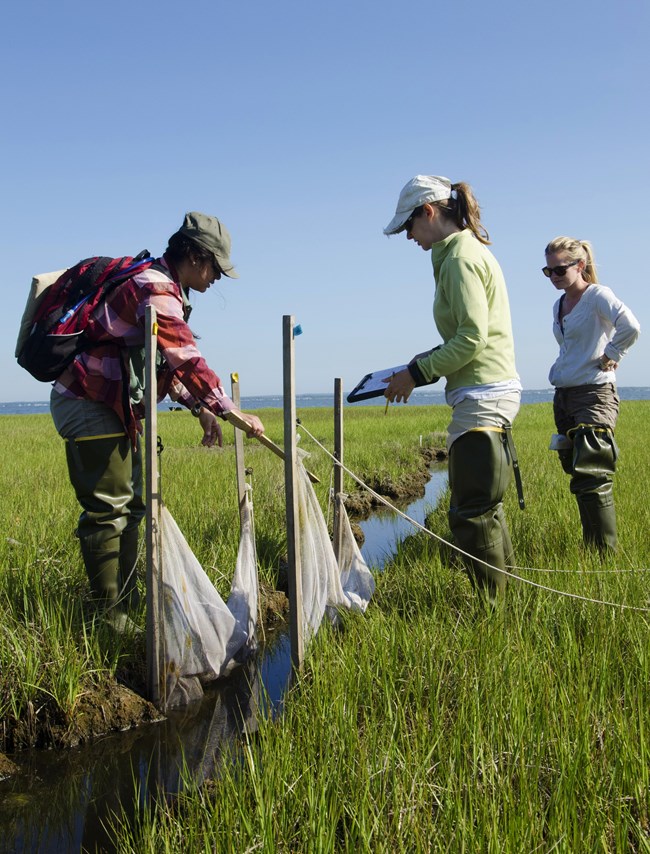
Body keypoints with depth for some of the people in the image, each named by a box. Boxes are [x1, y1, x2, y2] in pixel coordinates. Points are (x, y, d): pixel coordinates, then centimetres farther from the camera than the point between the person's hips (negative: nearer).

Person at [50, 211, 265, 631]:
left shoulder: (162, 289, 15)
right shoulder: (156, 290, -18)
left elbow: (171, 362, 18)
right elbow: (187, 360, -27)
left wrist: (200, 408, 8)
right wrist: (233, 412, -22)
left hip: (112, 407, 11)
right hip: (89, 404, -11)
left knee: (129, 505, 14)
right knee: (108, 510, -7)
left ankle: (128, 604, 23)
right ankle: (111, 617, 0)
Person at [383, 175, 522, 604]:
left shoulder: (460, 257, -11)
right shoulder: (470, 250, 19)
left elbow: (472, 338, -19)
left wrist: (417, 374, -12)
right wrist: (420, 364, 13)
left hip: (483, 397, -11)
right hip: (494, 393, 11)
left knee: (472, 513, -6)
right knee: (486, 508, 17)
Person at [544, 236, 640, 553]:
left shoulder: (598, 295, -9)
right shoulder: (558, 306, 15)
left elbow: (630, 327, -27)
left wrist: (609, 357, -14)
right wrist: (559, 370, 12)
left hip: (594, 394, -8)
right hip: (563, 396, 8)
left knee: (591, 477, -13)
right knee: (577, 474, 9)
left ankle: (605, 555, -8)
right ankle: (590, 547, 17)